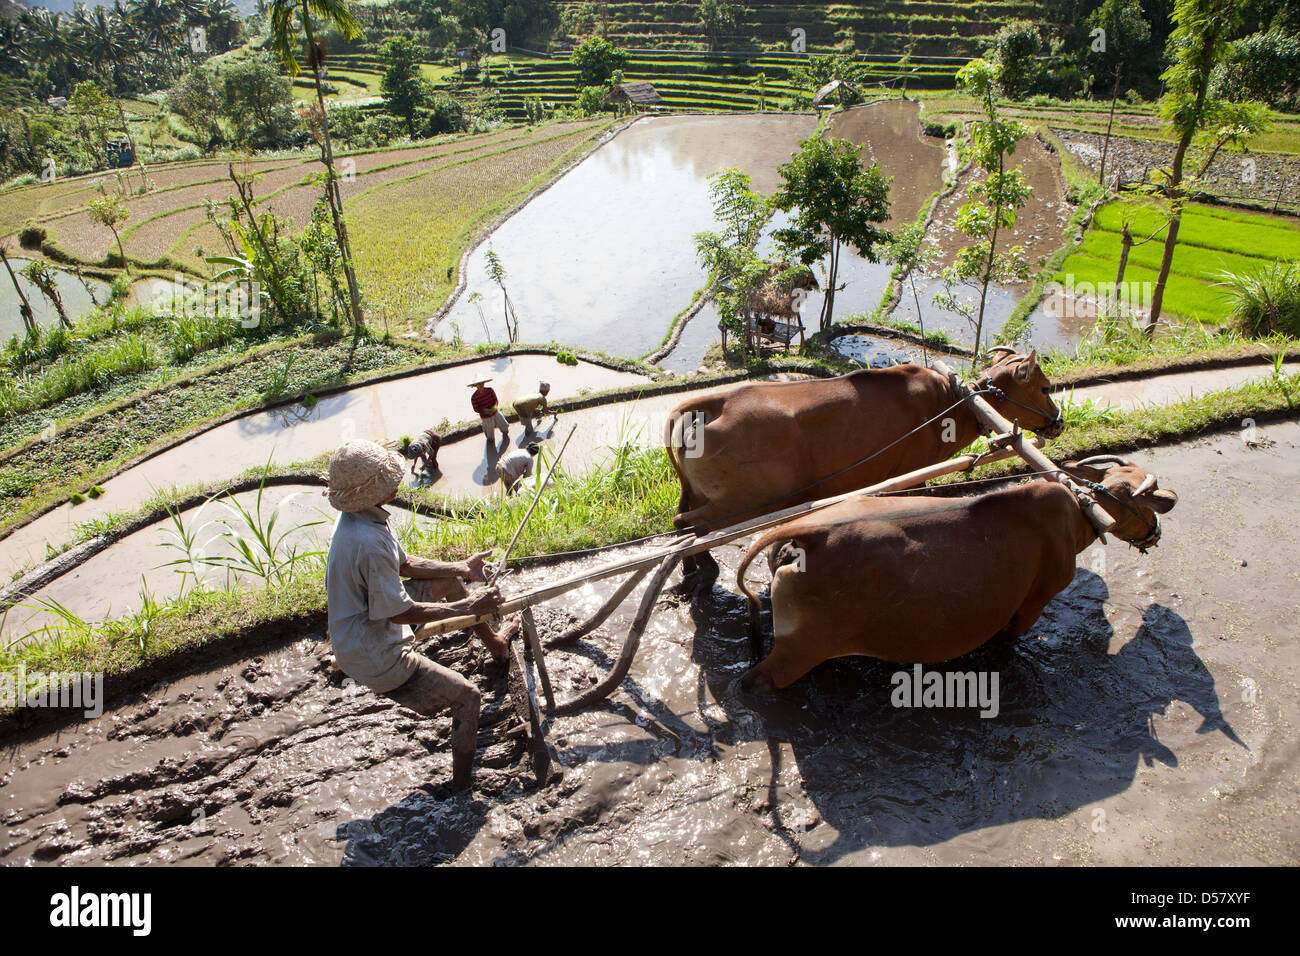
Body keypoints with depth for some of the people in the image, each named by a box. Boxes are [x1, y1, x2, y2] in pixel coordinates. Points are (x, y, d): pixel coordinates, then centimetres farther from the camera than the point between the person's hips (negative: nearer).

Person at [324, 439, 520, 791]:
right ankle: (462, 787, 11)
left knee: (449, 579, 21)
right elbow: (398, 612, -29)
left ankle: (494, 641, 41)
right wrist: (466, 607, -22)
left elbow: (403, 564, 9)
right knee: (467, 696, -3)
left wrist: (462, 569, 8)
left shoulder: (356, 518, -3)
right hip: (377, 659, -10)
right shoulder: (369, 541, -35)